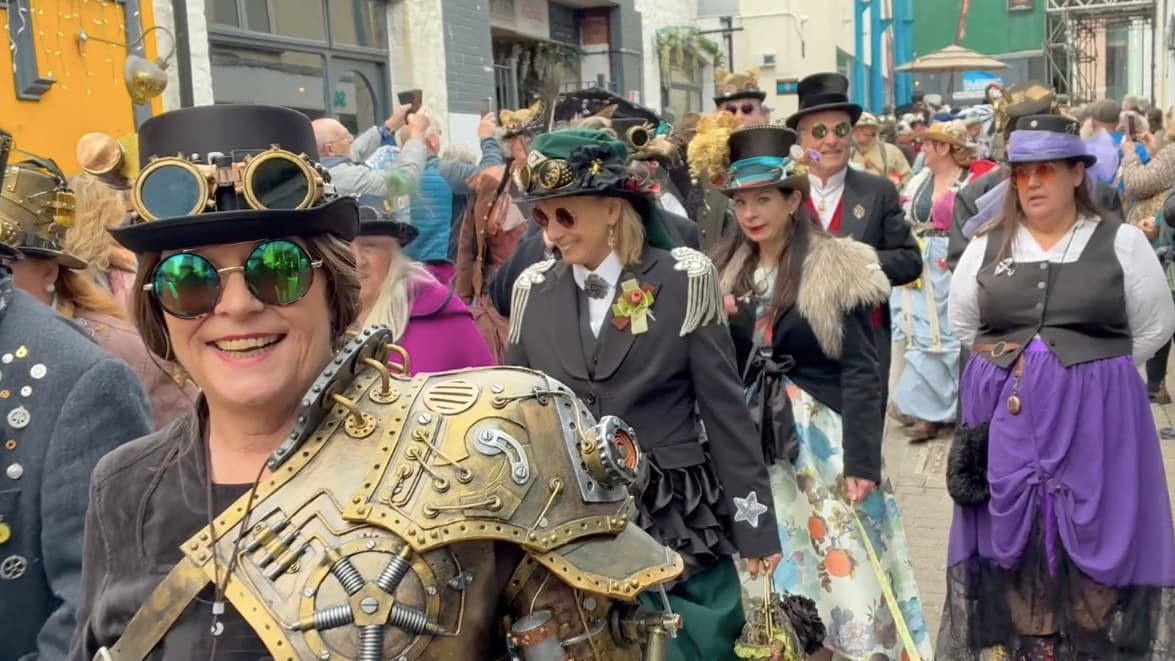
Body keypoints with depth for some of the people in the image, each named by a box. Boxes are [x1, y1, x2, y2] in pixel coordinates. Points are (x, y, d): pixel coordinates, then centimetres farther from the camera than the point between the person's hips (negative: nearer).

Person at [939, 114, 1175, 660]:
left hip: (1094, 419, -2)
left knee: (1093, 537, 4)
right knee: (1014, 535, 8)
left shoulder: (1122, 242, -2)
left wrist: (1098, 373, 0)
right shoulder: (986, 247, 5)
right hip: (1007, 422, 2)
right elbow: (962, 325, 15)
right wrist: (1005, 368, 7)